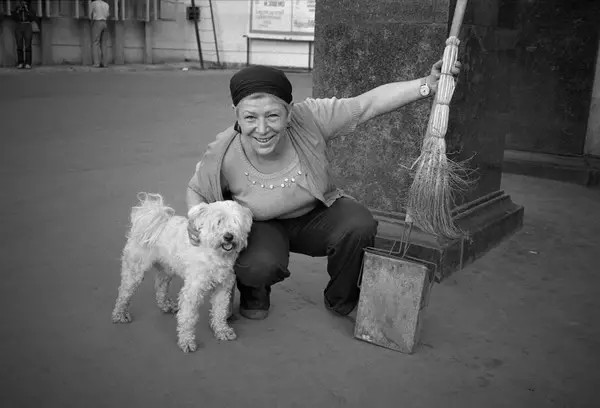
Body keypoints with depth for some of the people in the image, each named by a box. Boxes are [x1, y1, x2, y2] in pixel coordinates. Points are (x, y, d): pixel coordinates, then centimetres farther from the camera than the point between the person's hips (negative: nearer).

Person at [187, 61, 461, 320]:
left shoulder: (310, 119, -26)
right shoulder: (222, 156, -26)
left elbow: (369, 103, -24)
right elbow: (196, 191, -5)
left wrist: (428, 84, -31)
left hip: (317, 215, 2)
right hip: (262, 227, -2)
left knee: (360, 225, -27)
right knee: (261, 265, -35)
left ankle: (341, 299, 5)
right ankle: (253, 289, 9)